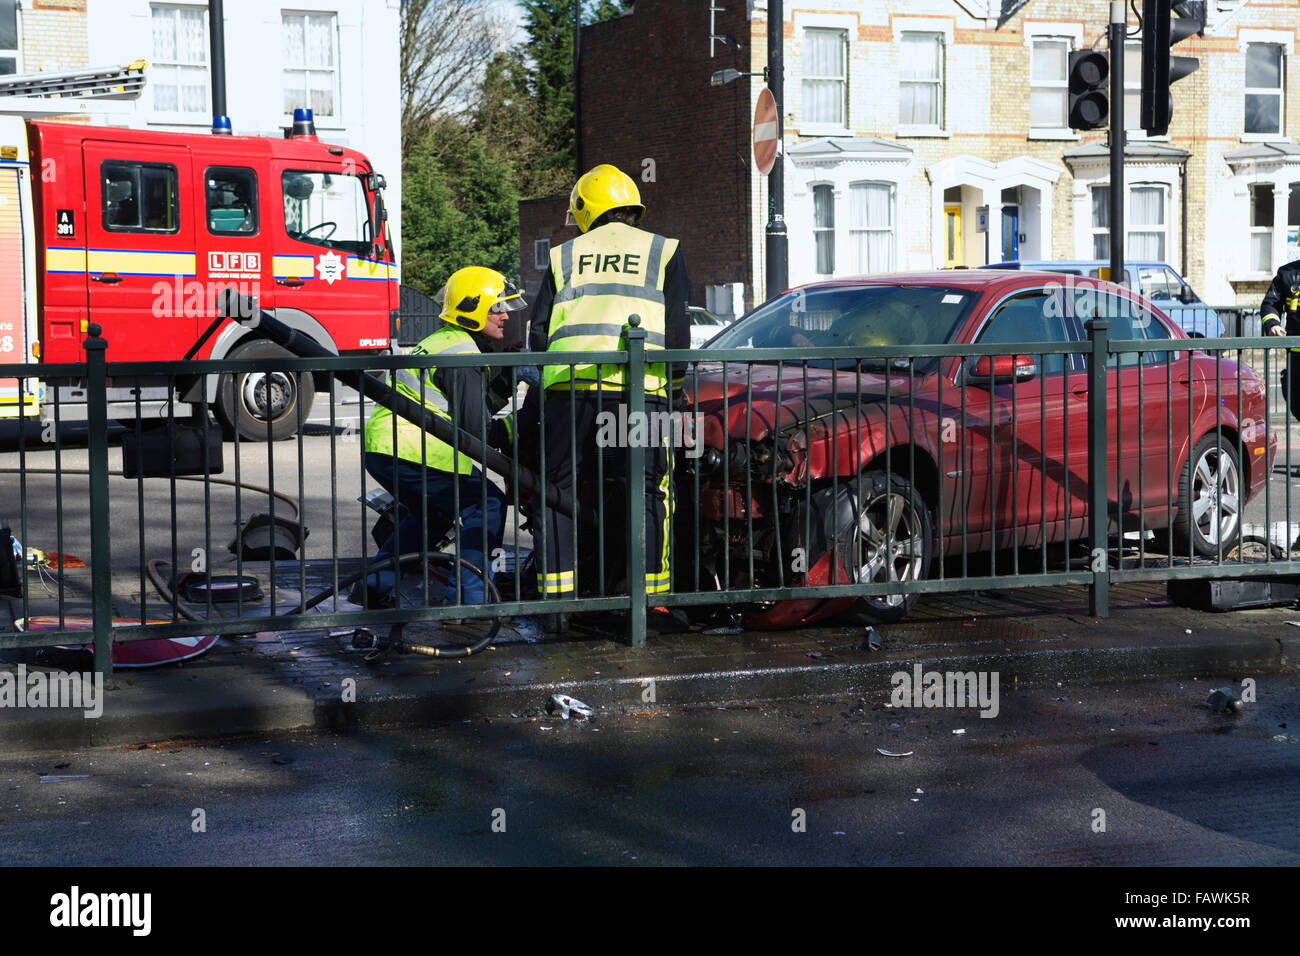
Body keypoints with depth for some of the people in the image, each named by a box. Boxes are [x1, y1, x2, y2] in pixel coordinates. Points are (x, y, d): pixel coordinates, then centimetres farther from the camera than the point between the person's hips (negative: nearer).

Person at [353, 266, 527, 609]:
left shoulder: (444, 341, 20)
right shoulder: (462, 355, -12)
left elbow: (472, 406, 20)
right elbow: (478, 431, -15)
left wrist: (507, 378, 9)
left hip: (379, 445, 11)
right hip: (410, 451, -10)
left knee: (434, 513, 28)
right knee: (488, 503, -4)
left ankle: (374, 586, 25)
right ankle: (466, 596, -7)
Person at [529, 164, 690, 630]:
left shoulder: (564, 255, 18)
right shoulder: (663, 250, 14)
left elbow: (538, 333, 13)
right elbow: (677, 328, 7)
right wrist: (675, 381, 19)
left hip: (568, 383, 1)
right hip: (638, 387, -1)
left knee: (557, 491, 9)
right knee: (646, 493, 5)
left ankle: (556, 601, 4)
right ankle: (651, 599, 1)